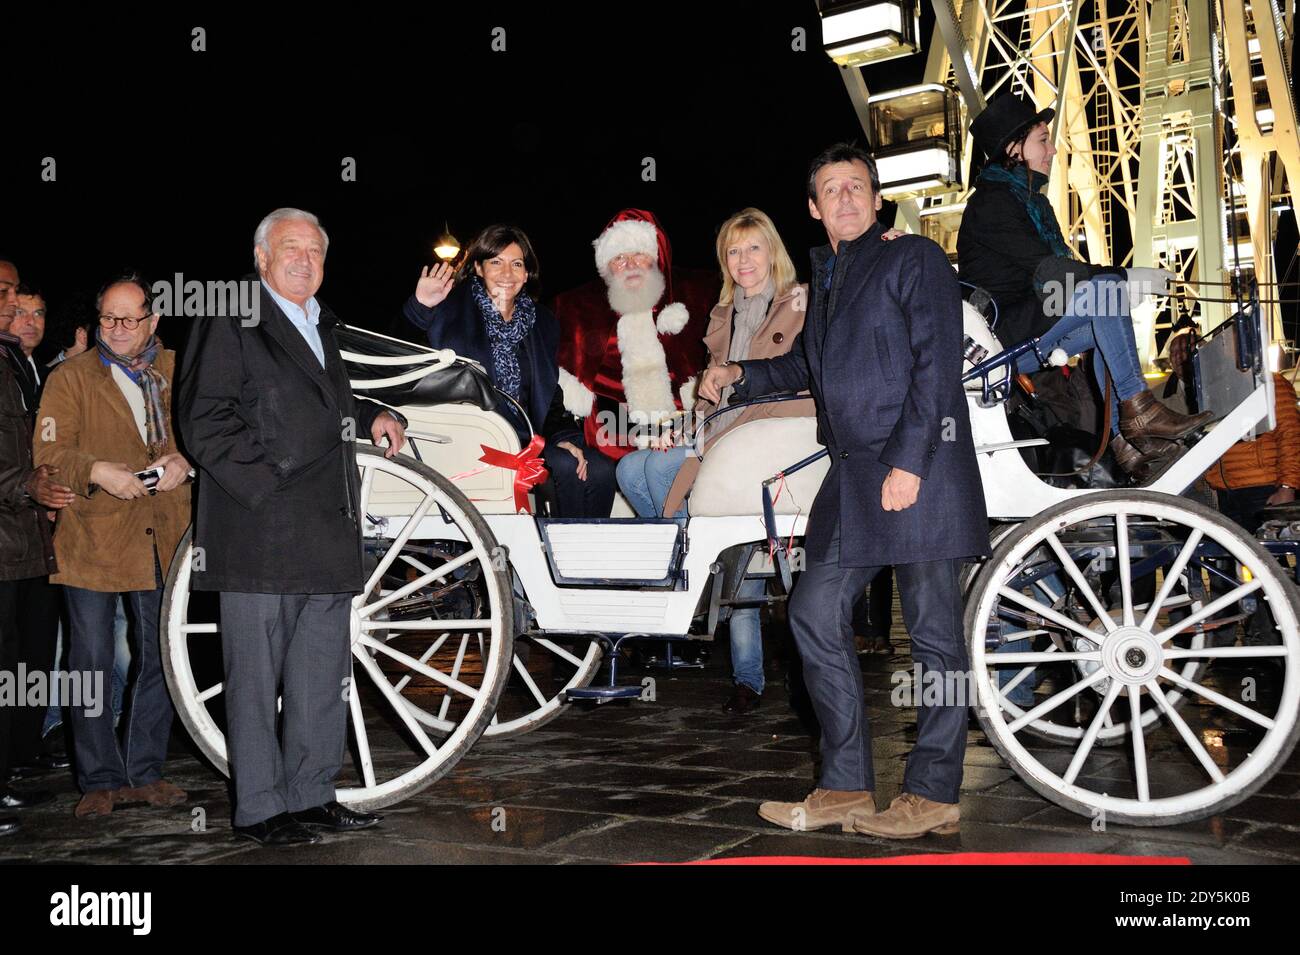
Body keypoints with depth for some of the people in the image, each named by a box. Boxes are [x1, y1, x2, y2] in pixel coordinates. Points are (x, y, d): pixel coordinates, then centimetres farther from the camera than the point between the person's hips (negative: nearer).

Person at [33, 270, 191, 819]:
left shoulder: (177, 372, 11)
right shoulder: (70, 377, 4)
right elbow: (48, 450, -5)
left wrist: (184, 460, -10)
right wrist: (96, 472, -23)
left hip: (162, 541, 3)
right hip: (92, 542, -2)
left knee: (161, 659, 8)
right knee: (92, 663, 0)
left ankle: (145, 773, 22)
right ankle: (101, 780, 13)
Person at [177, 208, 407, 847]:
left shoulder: (321, 326, 21)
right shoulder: (229, 323, -3)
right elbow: (205, 420, -11)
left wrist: (372, 417, 15)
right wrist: (268, 481, -17)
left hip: (326, 532, 8)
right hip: (259, 532, -8)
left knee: (323, 675, 12)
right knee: (256, 676, 0)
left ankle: (312, 796, 23)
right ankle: (259, 808, 10)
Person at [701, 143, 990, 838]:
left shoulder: (914, 260, -1)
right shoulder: (824, 278, 21)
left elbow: (937, 364, -11)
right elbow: (806, 367, 35)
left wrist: (907, 462, -18)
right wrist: (740, 376, 21)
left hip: (920, 467, -8)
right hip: (852, 477, 8)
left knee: (933, 630, -2)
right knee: (815, 614, 5)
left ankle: (933, 794, 9)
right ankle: (845, 787, 13)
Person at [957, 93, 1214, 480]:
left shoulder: (1029, 199, 19)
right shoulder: (992, 202, -11)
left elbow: (1057, 268, 12)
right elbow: (1046, 270, -20)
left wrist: (1124, 281, -3)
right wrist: (1125, 278, -19)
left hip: (1023, 328, 10)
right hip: (998, 337, -9)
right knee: (1104, 289, -20)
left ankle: (1122, 439, -3)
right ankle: (1137, 408, -22)